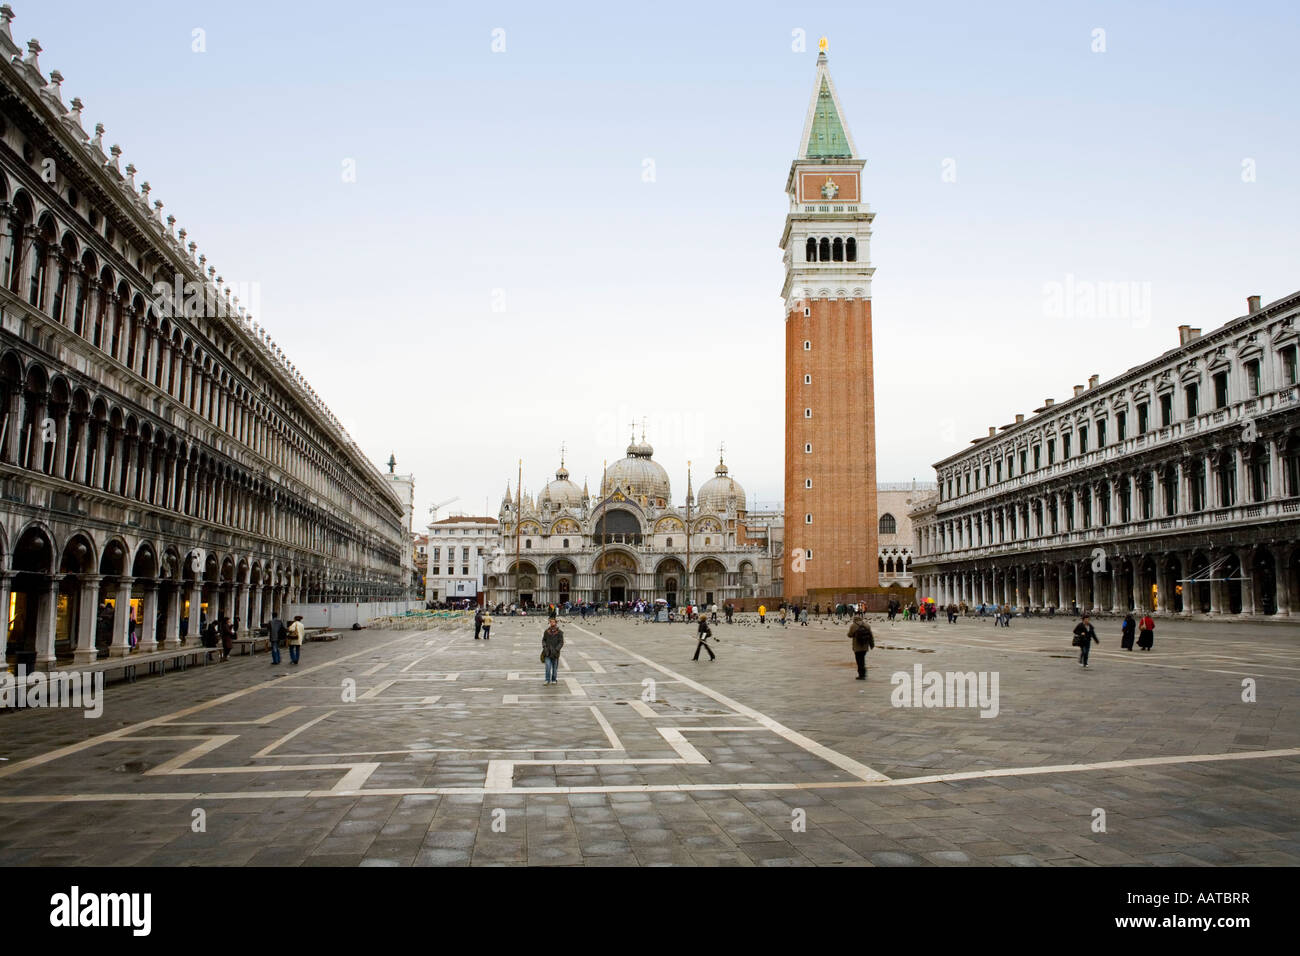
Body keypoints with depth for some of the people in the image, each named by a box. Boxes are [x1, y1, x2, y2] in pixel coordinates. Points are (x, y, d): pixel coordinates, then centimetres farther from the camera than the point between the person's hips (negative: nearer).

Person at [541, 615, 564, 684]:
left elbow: (561, 642, -5)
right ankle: (547, 680, -1)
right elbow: (543, 640, 12)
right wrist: (544, 647, -5)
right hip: (547, 652, 1)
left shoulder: (559, 632, -4)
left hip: (555, 653, -1)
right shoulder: (546, 631, 2)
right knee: (548, 666, -10)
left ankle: (554, 680, 23)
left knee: (555, 667, 8)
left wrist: (556, 650, -15)